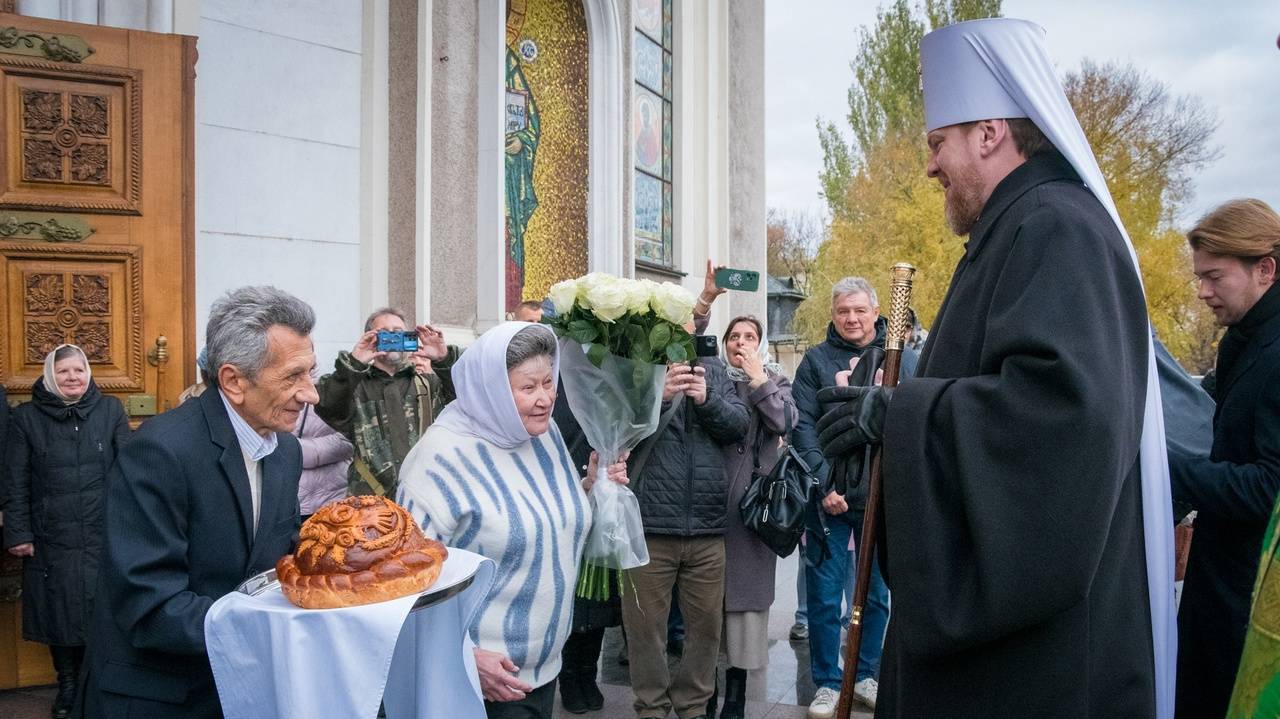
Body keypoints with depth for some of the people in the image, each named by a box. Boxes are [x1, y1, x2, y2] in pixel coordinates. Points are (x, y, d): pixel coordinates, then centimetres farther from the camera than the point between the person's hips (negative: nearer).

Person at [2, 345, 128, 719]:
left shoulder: (110, 410, 1)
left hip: (102, 537, 0)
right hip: (51, 540, 0)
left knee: (99, 611, 5)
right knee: (58, 611, 11)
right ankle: (67, 685, 28)